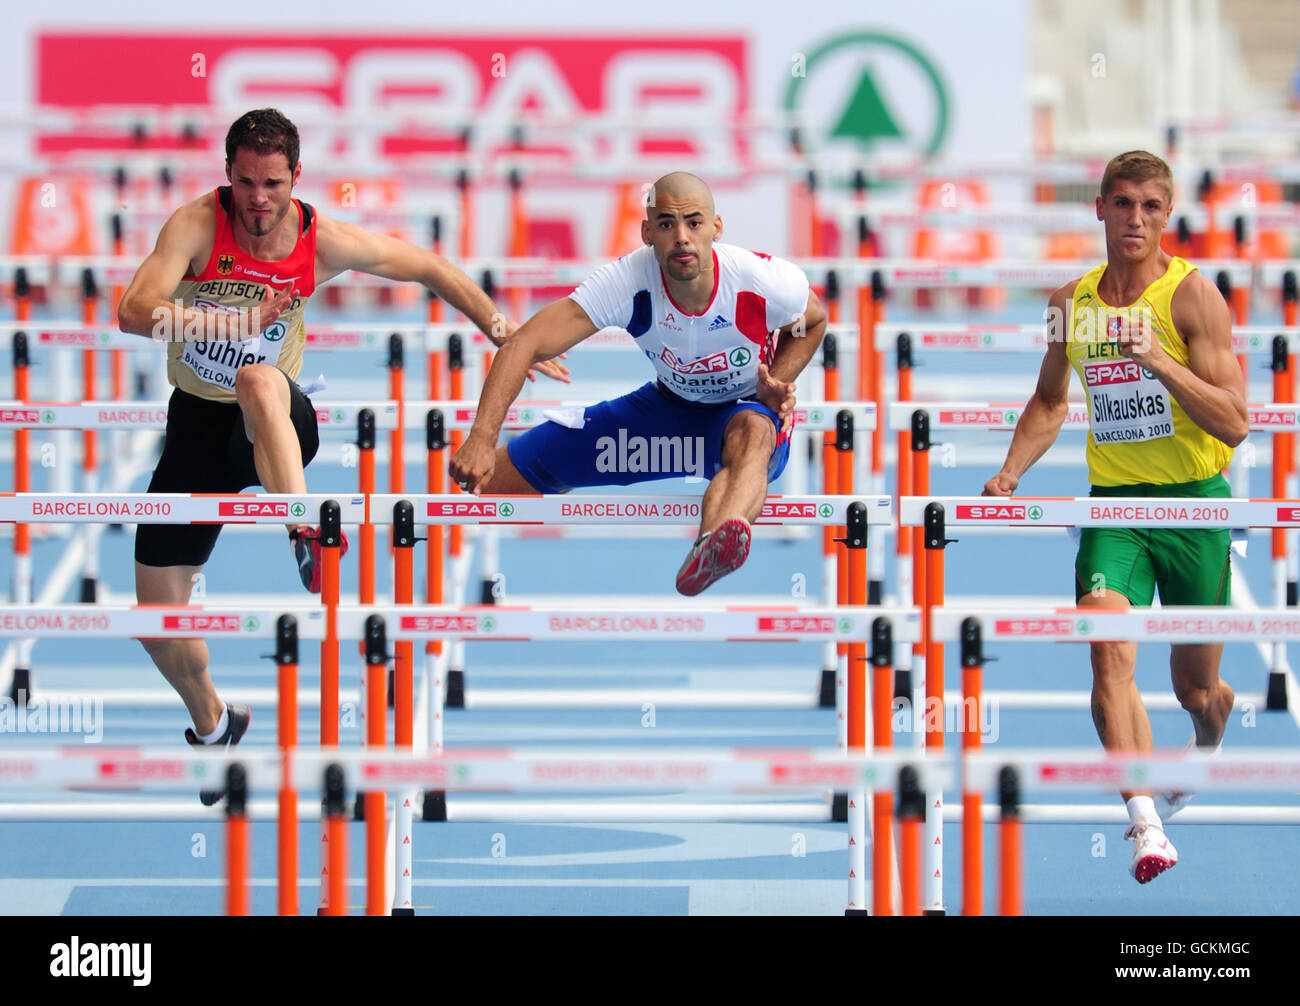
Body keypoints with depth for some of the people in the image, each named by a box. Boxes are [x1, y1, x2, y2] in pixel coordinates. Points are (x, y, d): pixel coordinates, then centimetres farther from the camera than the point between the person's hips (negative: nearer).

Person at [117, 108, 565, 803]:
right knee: (156, 614, 0)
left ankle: (308, 538, -46)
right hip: (198, 425, 1)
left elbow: (430, 269, 6)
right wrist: (237, 321, -41)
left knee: (259, 380, -40)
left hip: (276, 424, -1)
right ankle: (213, 724, 28)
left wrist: (508, 337, 7)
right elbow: (135, 311, -31)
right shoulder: (199, 224, -16)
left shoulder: (323, 243, -9)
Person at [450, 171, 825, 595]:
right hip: (667, 404, 3)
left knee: (752, 432, -46)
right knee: (484, 479, -5)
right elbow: (527, 344, -35)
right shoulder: (627, 282, -27)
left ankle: (707, 555, -77)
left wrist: (777, 386, -20)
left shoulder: (765, 279, -27)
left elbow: (813, 322, -1)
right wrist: (481, 440, -48)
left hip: (749, 410, -3)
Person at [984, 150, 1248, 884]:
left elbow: (1236, 424, -15)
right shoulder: (1074, 301, 5)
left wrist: (1163, 363, -27)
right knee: (1110, 653, -22)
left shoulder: (1193, 295, -9)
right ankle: (1146, 823, -28)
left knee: (1196, 688, 11)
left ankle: (1208, 747, 47)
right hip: (1113, 503, 3)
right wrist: (1011, 473, 8)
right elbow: (1050, 402, 22)